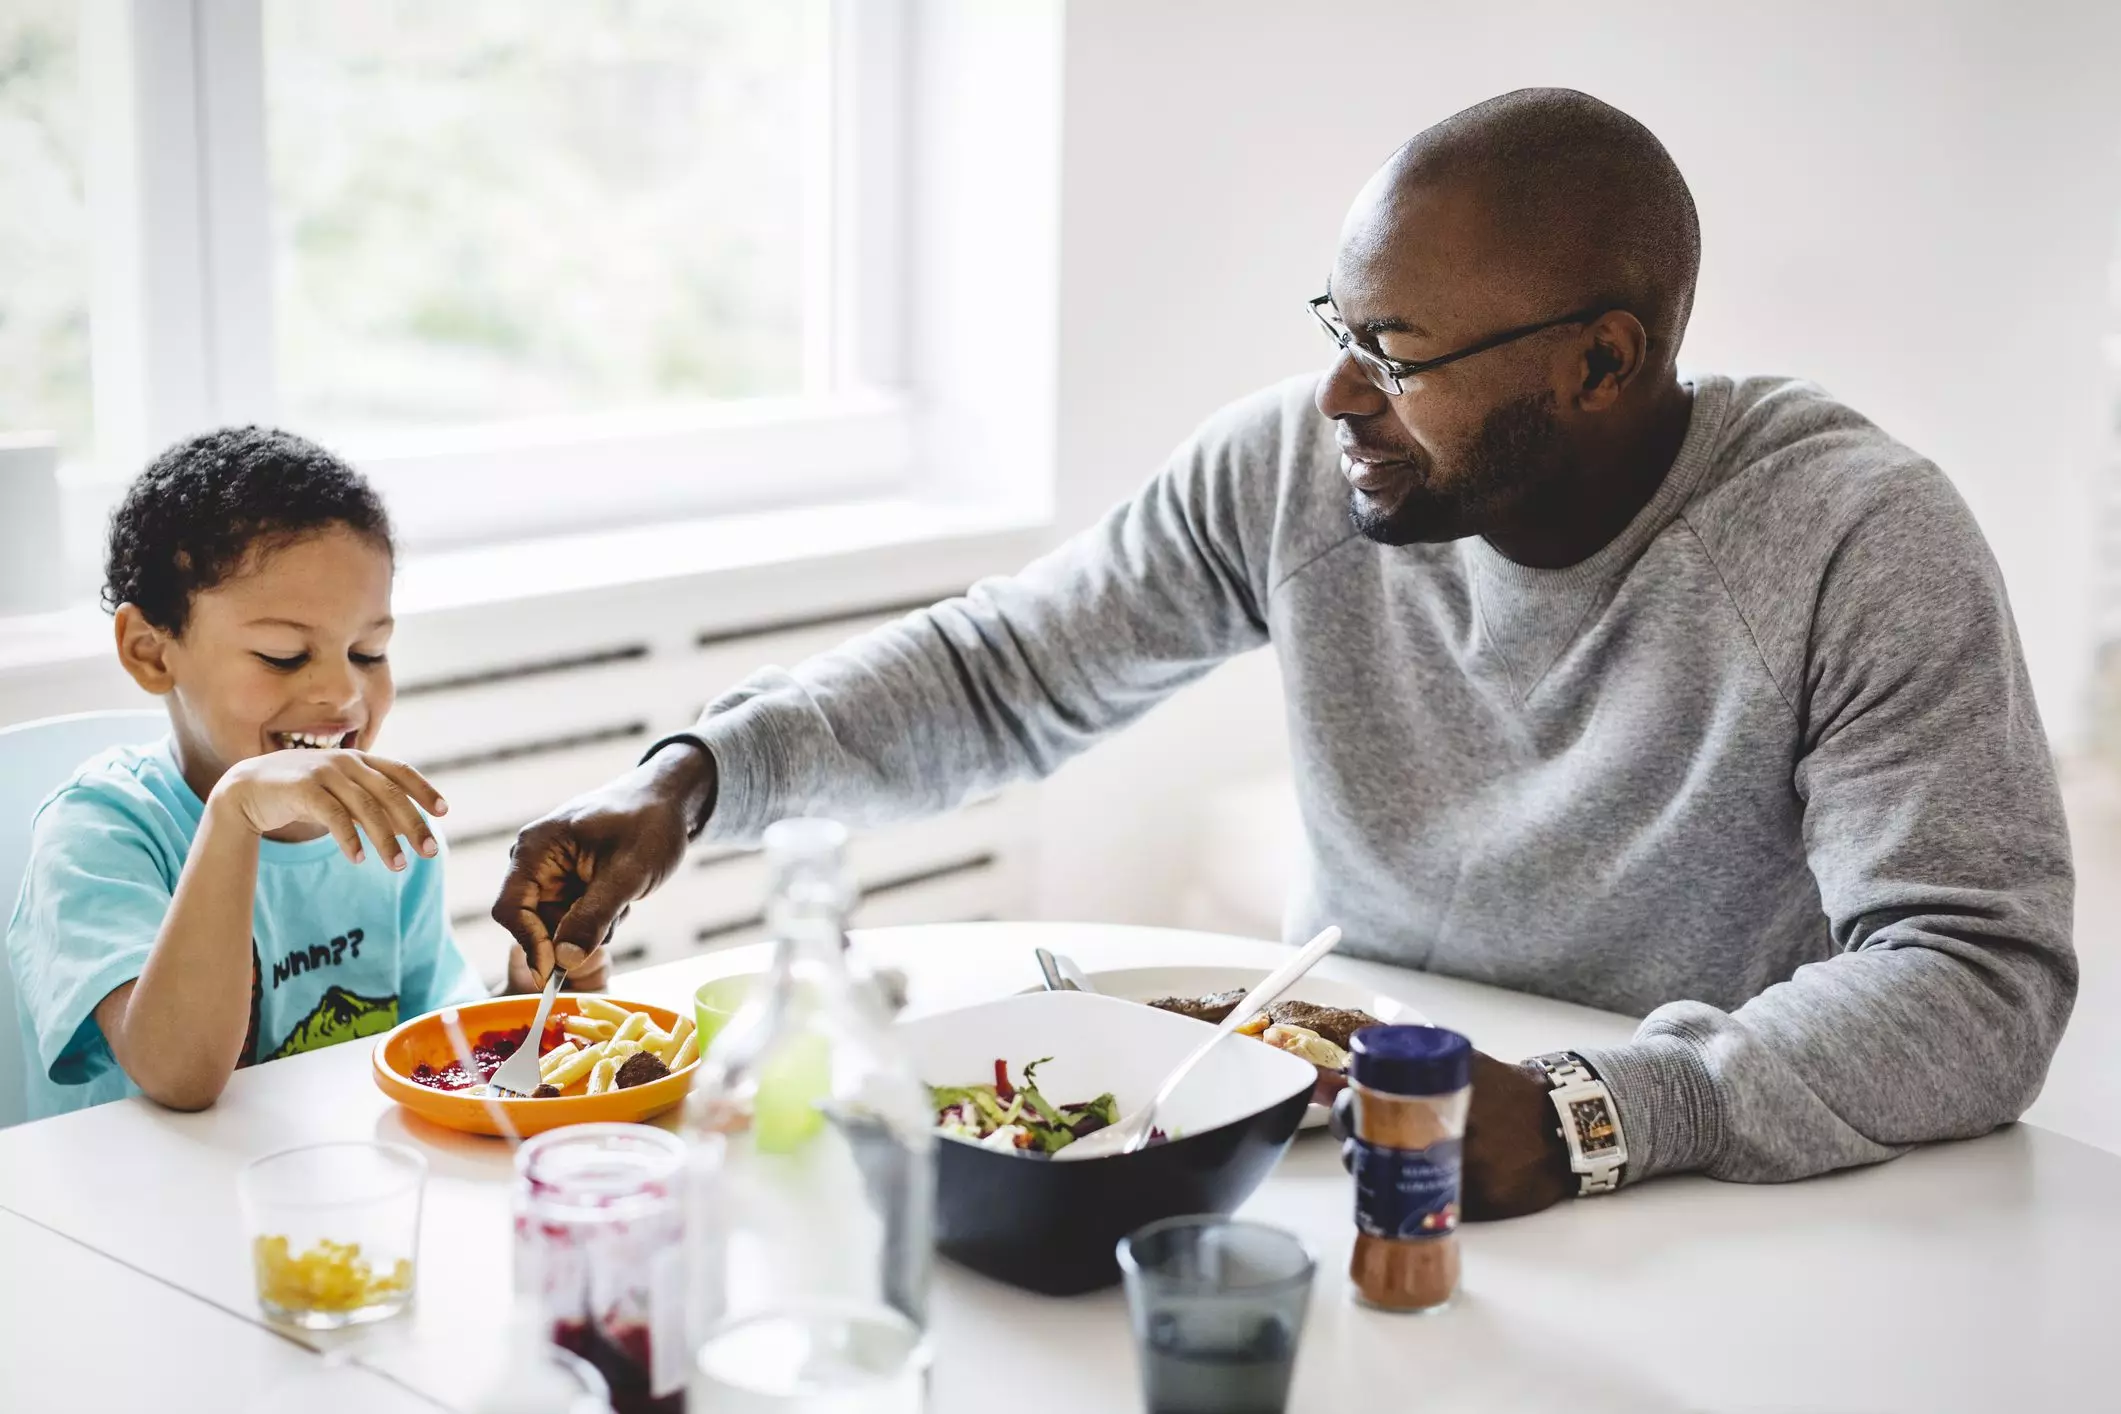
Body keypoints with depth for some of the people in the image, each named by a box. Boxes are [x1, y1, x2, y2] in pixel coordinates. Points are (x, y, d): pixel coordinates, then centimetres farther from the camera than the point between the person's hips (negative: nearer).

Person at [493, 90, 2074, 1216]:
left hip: (1701, 1210, -3)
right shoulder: (1298, 464, -8)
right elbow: (1004, 669, 3)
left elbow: (1985, 980, -24)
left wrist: (1587, 1116, -37)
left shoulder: (1859, 544, -19)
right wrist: (695, 777, -11)